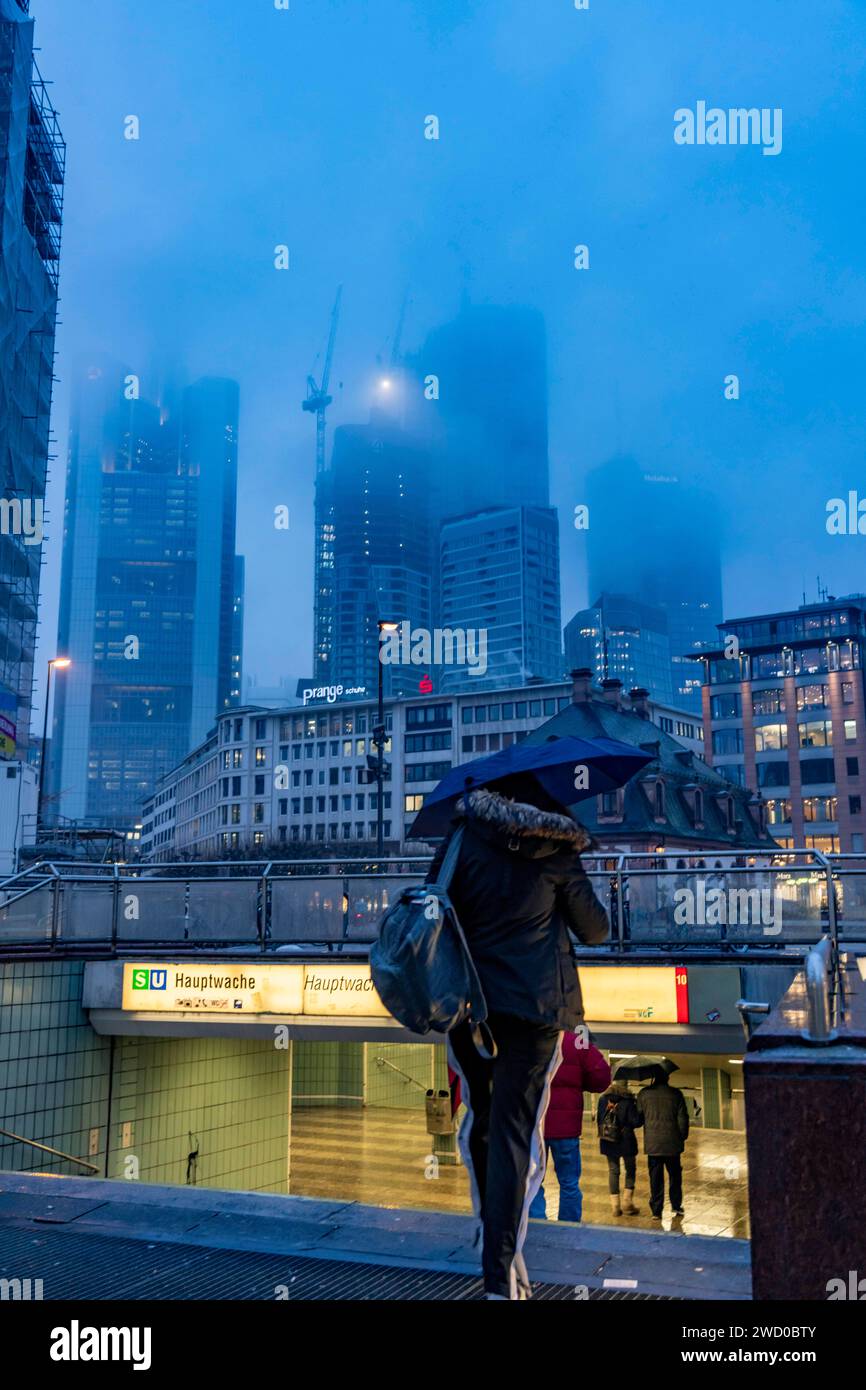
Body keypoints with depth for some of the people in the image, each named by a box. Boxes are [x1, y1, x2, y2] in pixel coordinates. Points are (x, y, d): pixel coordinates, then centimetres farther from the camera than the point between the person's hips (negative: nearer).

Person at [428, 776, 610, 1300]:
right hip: (534, 1006, -1)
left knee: (480, 1120, 18)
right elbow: (595, 930, 7)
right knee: (515, 1133, 1)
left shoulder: (464, 838, 1)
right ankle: (501, 1273, -2)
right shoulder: (556, 850, 0)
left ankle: (495, 1241, 27)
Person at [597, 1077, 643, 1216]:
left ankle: (615, 1205, 10)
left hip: (608, 1141, 4)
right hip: (625, 1141, -4)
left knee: (613, 1171, 11)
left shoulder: (603, 1099, 0)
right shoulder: (628, 1100, -14)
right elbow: (635, 1121, -14)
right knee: (630, 1170, 13)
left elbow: (599, 1119, 6)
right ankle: (627, 1203, 8)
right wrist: (642, 1114, 2)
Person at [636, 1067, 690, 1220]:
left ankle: (656, 1211, 7)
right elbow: (683, 1118, -2)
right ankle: (676, 1206, 21)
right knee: (675, 1174, 17)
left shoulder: (644, 1094, -2)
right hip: (672, 1143, 0)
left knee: (655, 1177, 6)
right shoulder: (676, 1094, -3)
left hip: (652, 1143, 0)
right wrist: (683, 1137, 10)